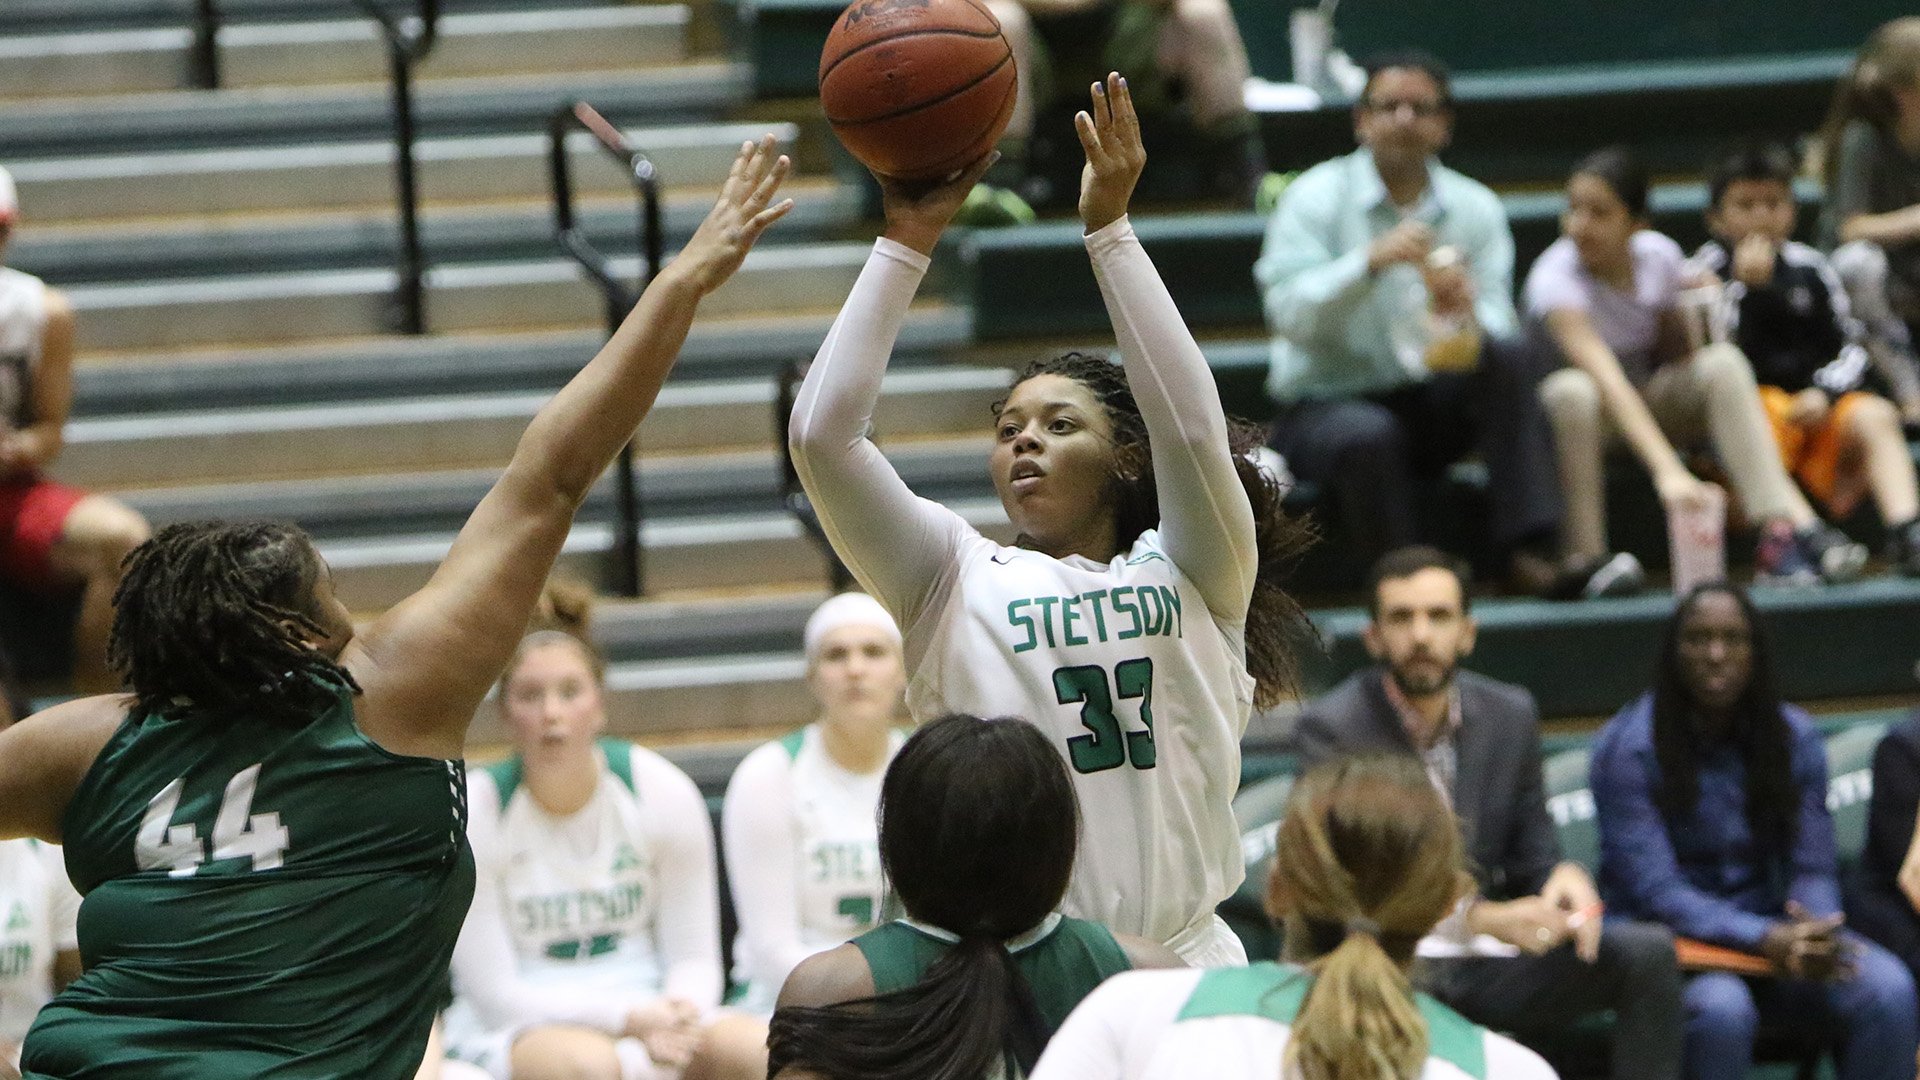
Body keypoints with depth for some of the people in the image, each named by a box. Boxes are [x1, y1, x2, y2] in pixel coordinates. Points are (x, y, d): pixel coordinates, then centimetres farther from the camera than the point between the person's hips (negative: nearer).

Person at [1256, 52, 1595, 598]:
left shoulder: (1475, 208, 6)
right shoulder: (1315, 198, -4)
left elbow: (1496, 323, -6)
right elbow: (1288, 315, -18)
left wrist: (1465, 313, -30)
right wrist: (1371, 261, -32)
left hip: (1431, 408, 4)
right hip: (1325, 405, -4)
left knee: (1510, 355, -25)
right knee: (1368, 436, -38)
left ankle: (1531, 555, -32)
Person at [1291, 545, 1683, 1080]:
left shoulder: (1510, 714, 8)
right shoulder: (1329, 729, -9)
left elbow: (1532, 857, 13)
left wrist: (1564, 879, -14)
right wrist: (1480, 919, -32)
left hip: (1482, 969, 5)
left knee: (1647, 951, -16)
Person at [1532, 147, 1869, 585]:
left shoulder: (1659, 256, -9)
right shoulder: (1555, 277, -26)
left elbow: (1673, 354, 8)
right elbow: (1605, 376, -41)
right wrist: (1667, 470, -52)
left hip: (1649, 399, 5)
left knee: (1723, 361, -24)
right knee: (1572, 389, -40)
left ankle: (1786, 524, -34)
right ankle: (1586, 558, -34)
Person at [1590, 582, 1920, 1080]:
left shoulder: (1795, 737, 5)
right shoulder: (1627, 747, -9)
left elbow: (1812, 868, 4)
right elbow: (1653, 889, -16)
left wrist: (1816, 935, -22)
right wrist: (1766, 940, -30)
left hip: (1773, 929, 4)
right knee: (1721, 1007, -39)